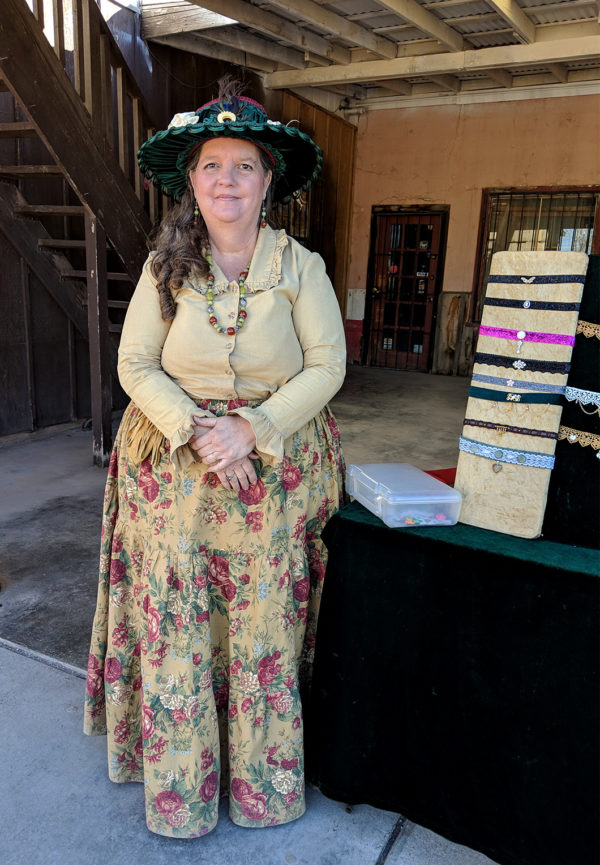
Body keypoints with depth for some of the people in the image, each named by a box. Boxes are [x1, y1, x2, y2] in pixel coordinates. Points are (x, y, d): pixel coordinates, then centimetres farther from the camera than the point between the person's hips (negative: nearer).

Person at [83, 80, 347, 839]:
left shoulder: (300, 266, -3)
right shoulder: (165, 264, 0)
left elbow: (327, 365, -5)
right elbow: (135, 364, -1)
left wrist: (252, 430, -16)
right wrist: (196, 434, -16)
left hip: (274, 472, 0)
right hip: (174, 469, 1)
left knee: (264, 626, 7)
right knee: (172, 624, 7)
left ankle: (263, 783, 31)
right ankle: (178, 782, 30)